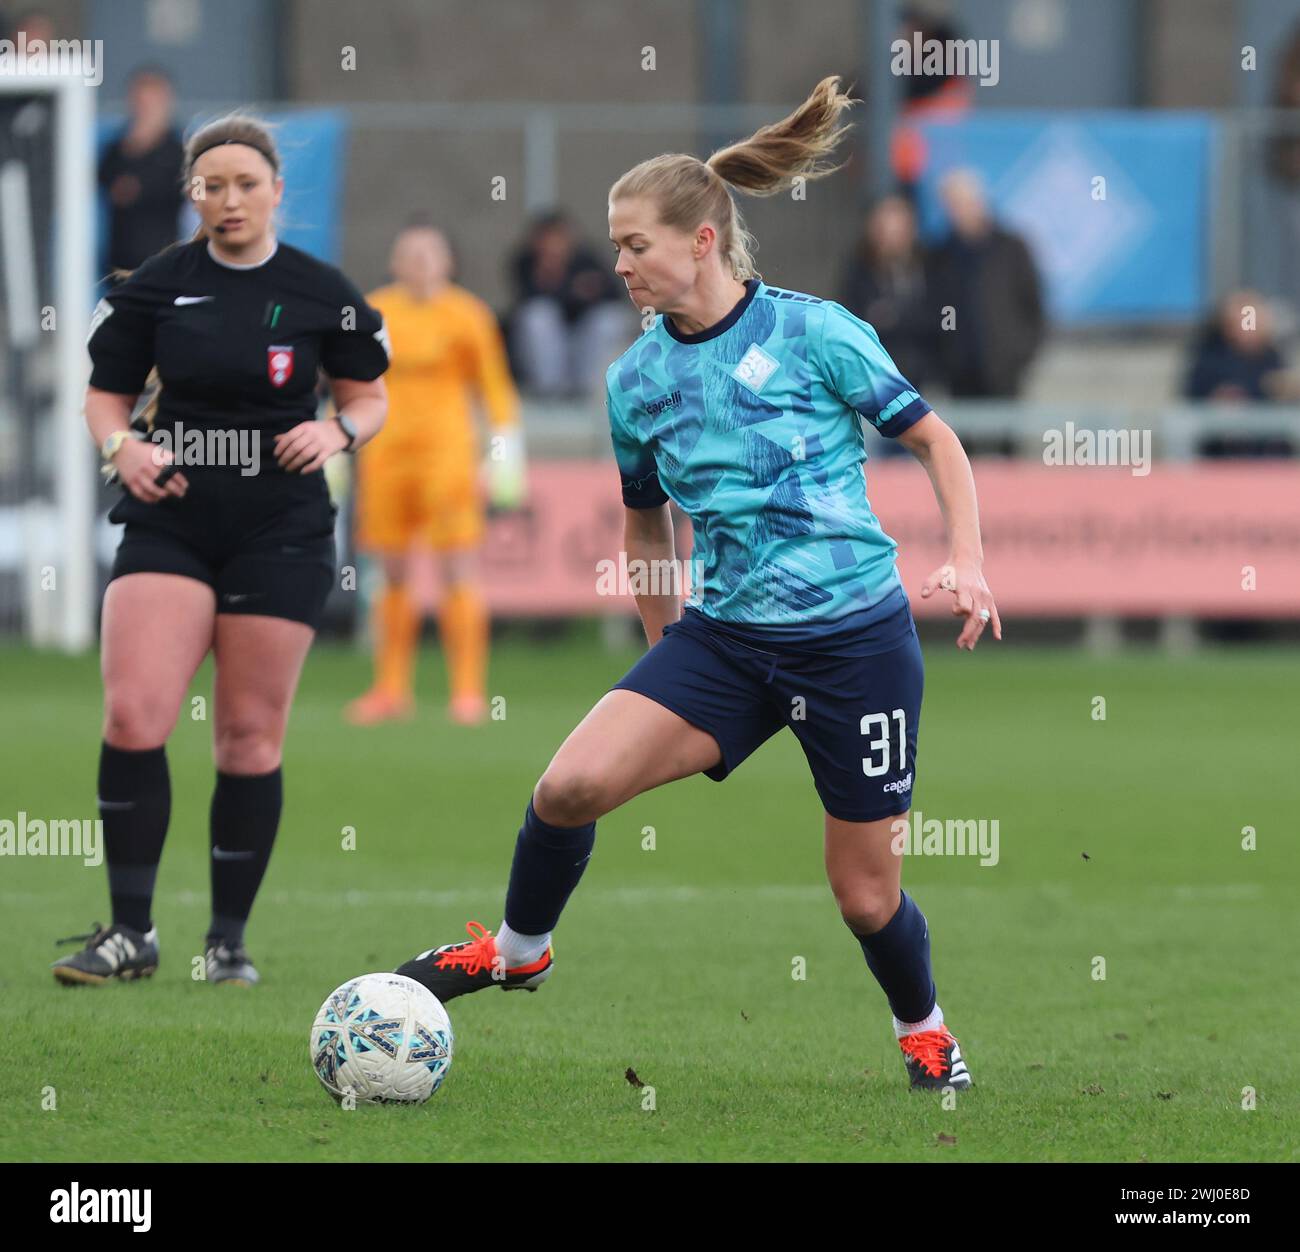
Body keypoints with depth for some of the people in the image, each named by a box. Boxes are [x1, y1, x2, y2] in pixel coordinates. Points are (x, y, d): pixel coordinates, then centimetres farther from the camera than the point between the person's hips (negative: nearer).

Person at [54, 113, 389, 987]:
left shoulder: (320, 293, 0)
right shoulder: (157, 286, 1)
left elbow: (371, 399, 9)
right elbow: (106, 396, 9)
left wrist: (337, 433, -12)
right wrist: (122, 446, -12)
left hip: (282, 534, -1)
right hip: (170, 523, 1)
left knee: (250, 739, 2)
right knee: (133, 718, -13)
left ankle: (229, 939, 13)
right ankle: (131, 932, -3)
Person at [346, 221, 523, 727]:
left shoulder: (465, 315, 0)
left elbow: (495, 386, 4)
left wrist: (506, 448, -2)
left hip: (446, 450, -3)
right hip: (386, 453, 3)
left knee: (459, 571, -8)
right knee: (395, 576, 7)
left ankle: (468, 690, -6)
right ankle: (391, 689, 15)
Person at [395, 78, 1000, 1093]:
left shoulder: (815, 334, -9)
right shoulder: (637, 381, 4)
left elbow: (935, 441, 0)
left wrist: (967, 561, -13)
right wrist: (666, 656, 22)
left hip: (856, 638, -3)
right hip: (725, 636, 3)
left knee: (867, 897, 3)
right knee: (573, 784, -18)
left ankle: (925, 1029, 34)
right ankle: (519, 952, 8)